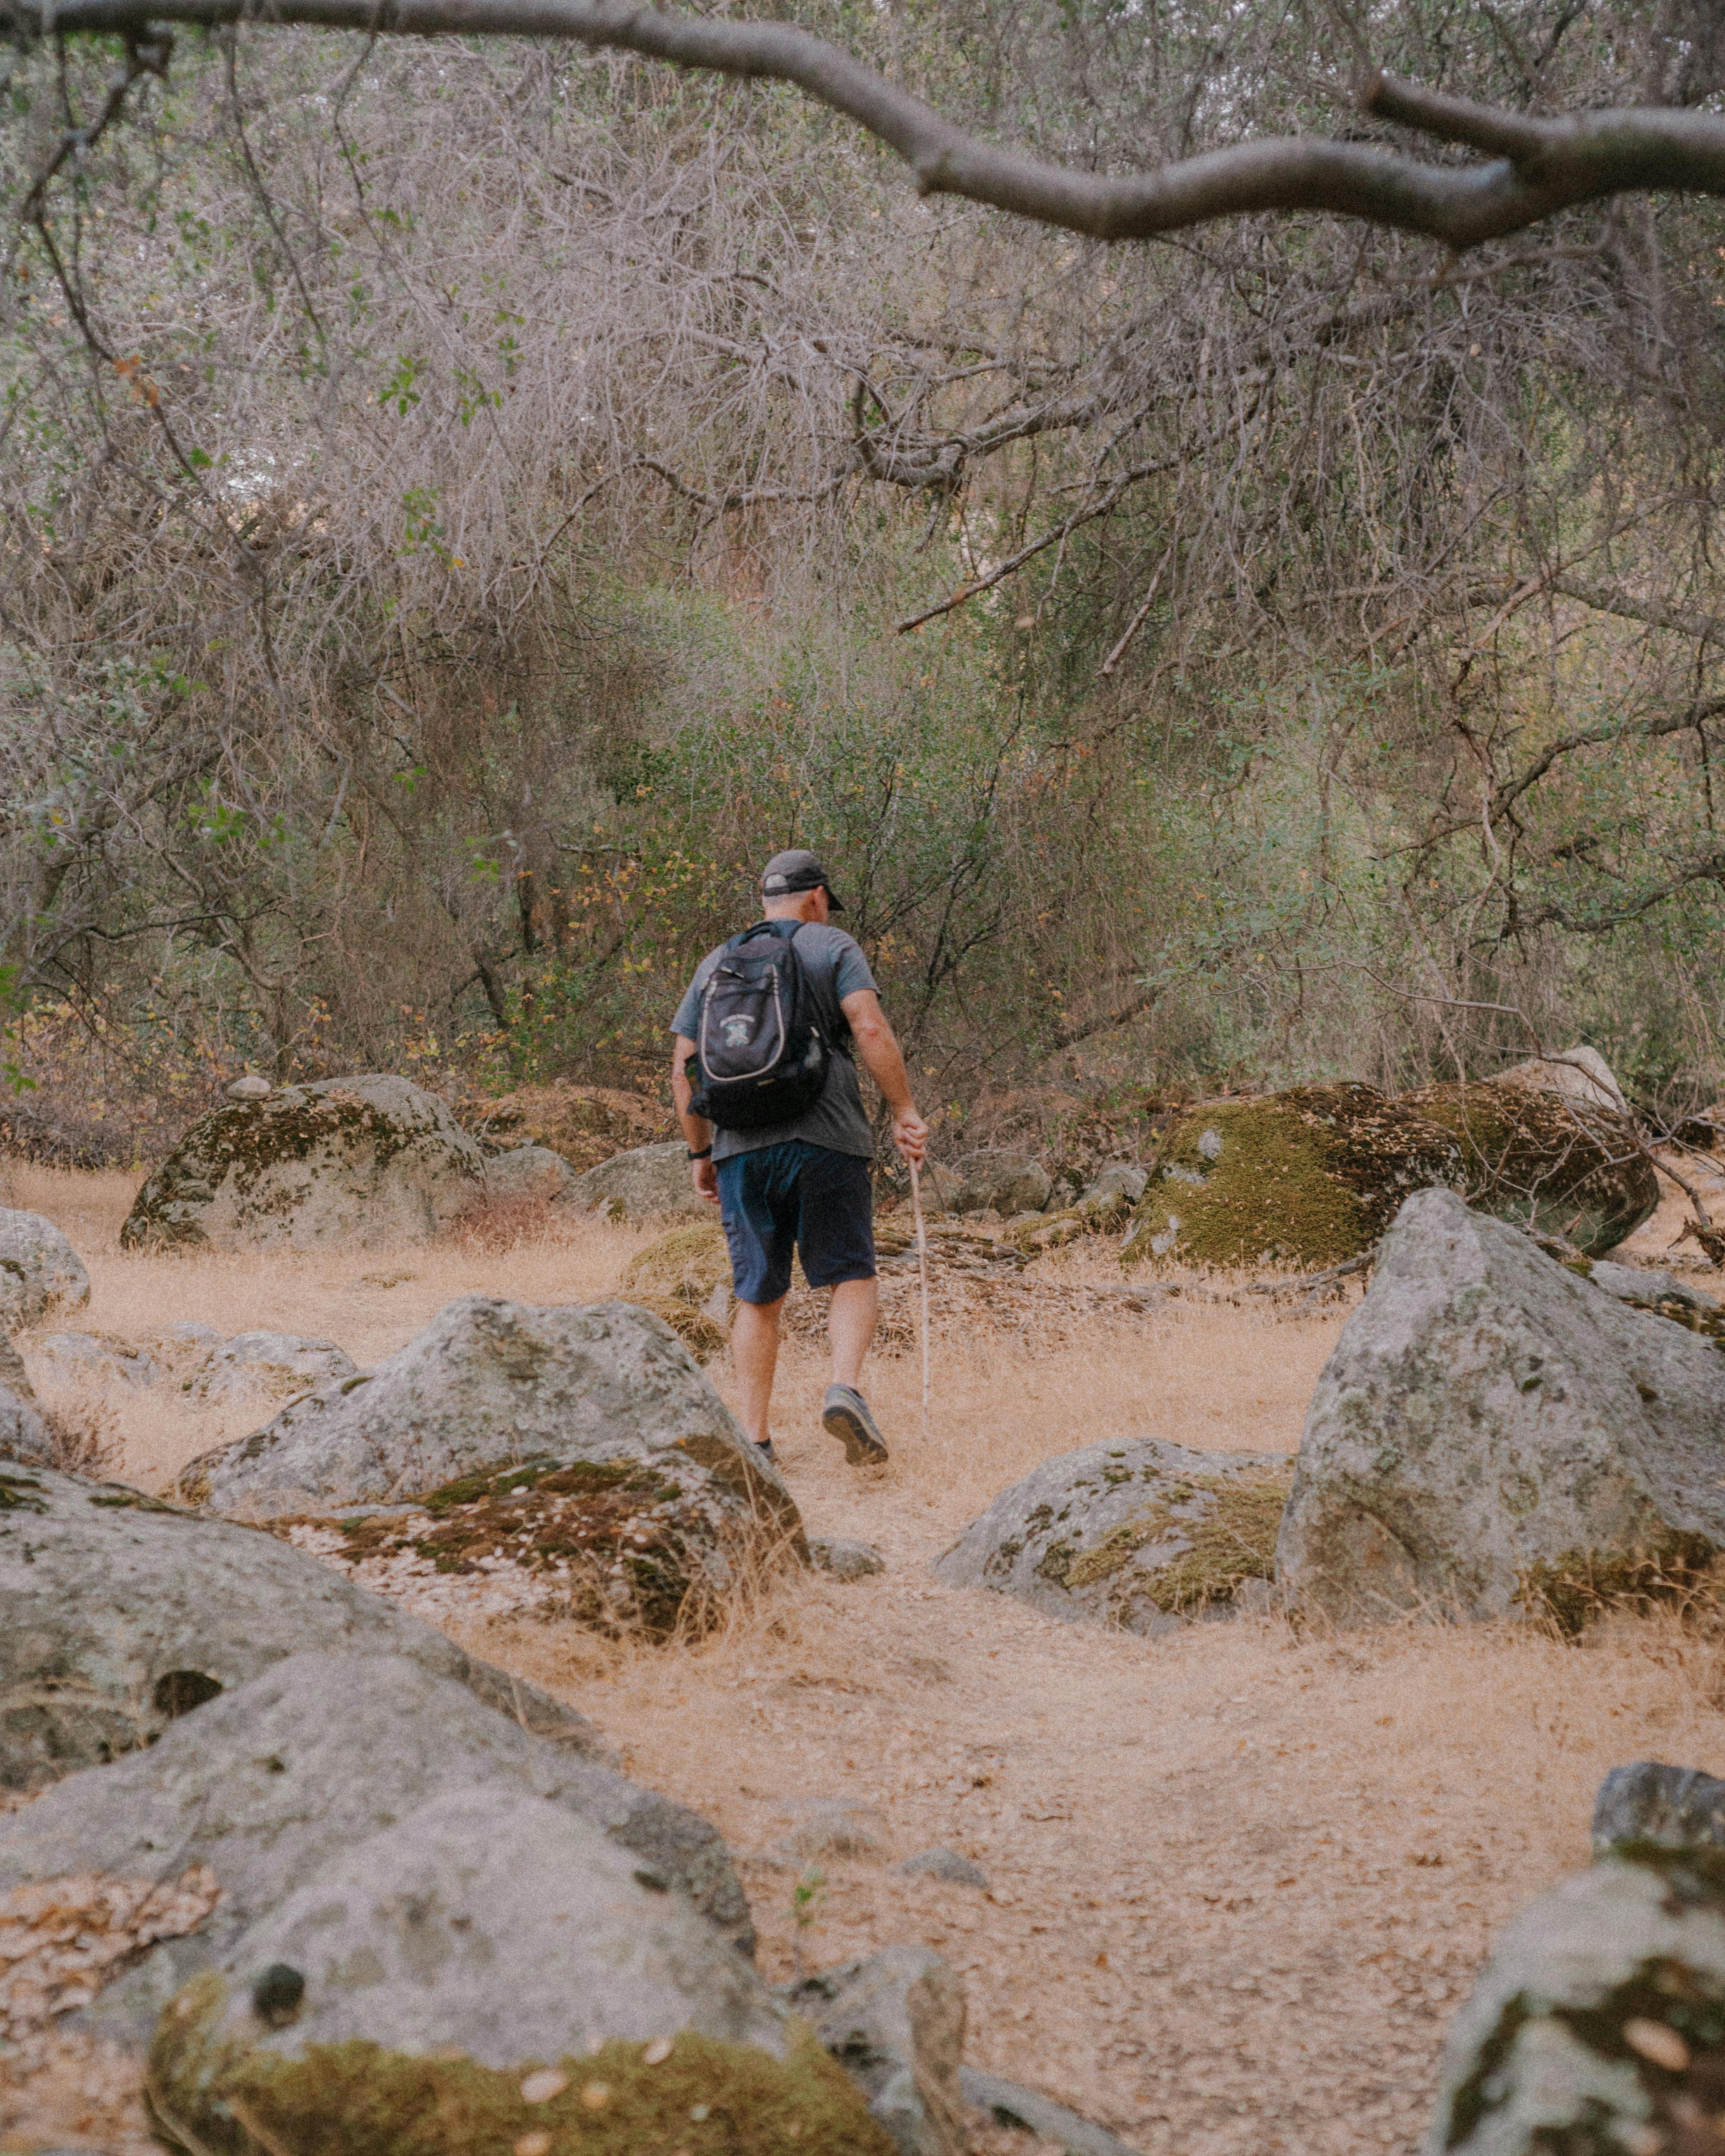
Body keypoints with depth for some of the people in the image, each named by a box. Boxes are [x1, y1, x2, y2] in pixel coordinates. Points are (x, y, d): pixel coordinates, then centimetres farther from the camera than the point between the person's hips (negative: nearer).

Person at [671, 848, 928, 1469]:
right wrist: (905, 1112, -6)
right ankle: (846, 1388, -20)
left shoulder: (714, 964, 17)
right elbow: (870, 1029, -9)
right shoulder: (832, 947, 6)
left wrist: (701, 1152, 21)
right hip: (825, 1138, -3)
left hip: (742, 1147, 3)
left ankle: (755, 1436, 3)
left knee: (757, 1295, 8)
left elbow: (684, 1072, 14)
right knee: (852, 1276, 4)